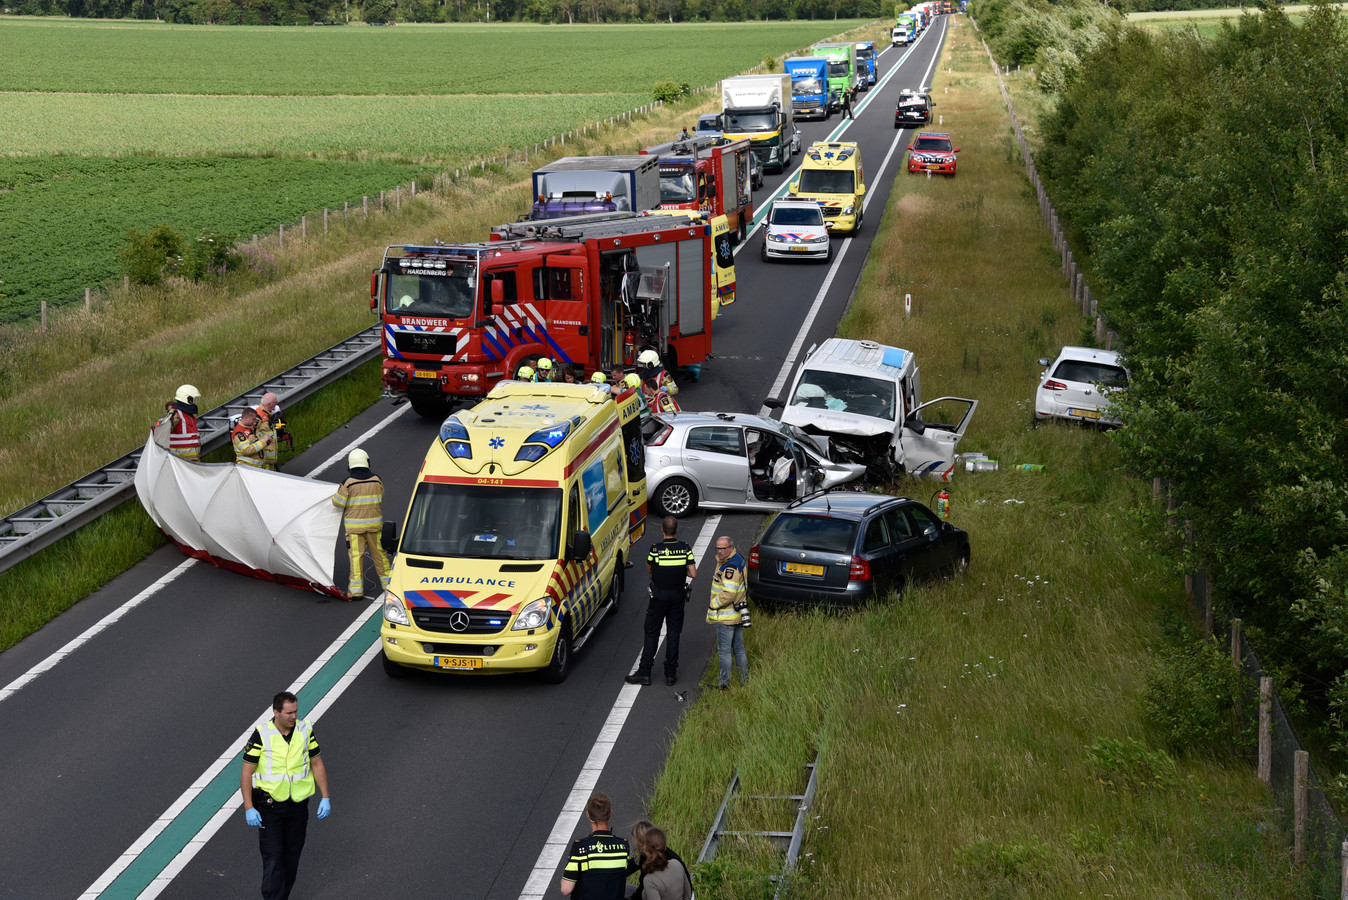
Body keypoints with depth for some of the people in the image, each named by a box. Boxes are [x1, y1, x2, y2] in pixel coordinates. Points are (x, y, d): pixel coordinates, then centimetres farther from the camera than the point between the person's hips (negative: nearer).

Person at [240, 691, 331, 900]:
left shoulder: (306, 730, -3)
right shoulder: (261, 735, -14)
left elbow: (317, 764, 7)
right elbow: (246, 772, -9)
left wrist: (325, 797, 3)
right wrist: (249, 808, -13)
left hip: (298, 805, 4)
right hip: (269, 806, -4)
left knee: (292, 857, 13)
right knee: (273, 859, -6)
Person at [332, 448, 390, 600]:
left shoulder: (348, 482, -12)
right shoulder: (376, 480, -1)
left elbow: (338, 502, -8)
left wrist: (337, 493, 12)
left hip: (354, 526, -3)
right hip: (374, 524, 3)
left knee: (356, 555, 0)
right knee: (378, 553, 12)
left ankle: (356, 590, -1)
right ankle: (388, 583, 20)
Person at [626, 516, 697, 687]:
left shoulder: (655, 549, -13)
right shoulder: (685, 548, -7)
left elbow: (649, 569, 4)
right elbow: (694, 574, -7)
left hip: (659, 596, -2)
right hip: (678, 596, 2)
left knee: (652, 633, 5)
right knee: (673, 634, 10)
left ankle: (644, 672, 5)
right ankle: (671, 674, 11)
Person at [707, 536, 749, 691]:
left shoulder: (730, 567, -24)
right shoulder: (738, 559, 9)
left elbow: (728, 594, -28)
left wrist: (713, 605, -14)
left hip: (726, 616, -10)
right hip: (738, 613, 10)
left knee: (724, 650, -2)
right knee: (739, 648, 17)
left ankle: (723, 684, 3)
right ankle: (744, 681, 24)